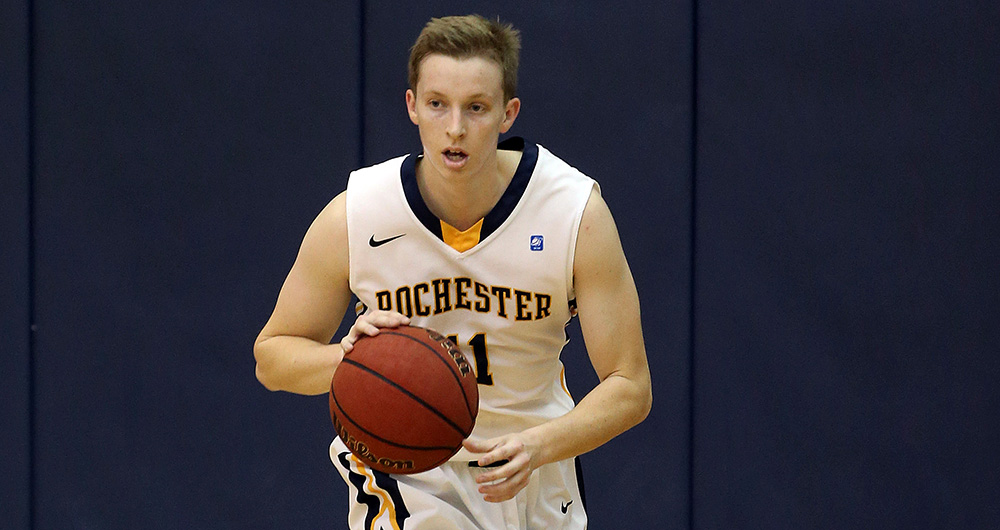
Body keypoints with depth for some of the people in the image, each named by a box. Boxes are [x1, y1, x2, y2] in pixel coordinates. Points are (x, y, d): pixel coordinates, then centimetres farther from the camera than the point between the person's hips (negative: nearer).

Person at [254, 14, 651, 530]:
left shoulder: (576, 212, -21)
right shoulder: (352, 217, -20)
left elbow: (629, 386, -19)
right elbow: (271, 357, -9)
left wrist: (536, 447, -37)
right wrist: (346, 357, -31)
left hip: (531, 462, 2)